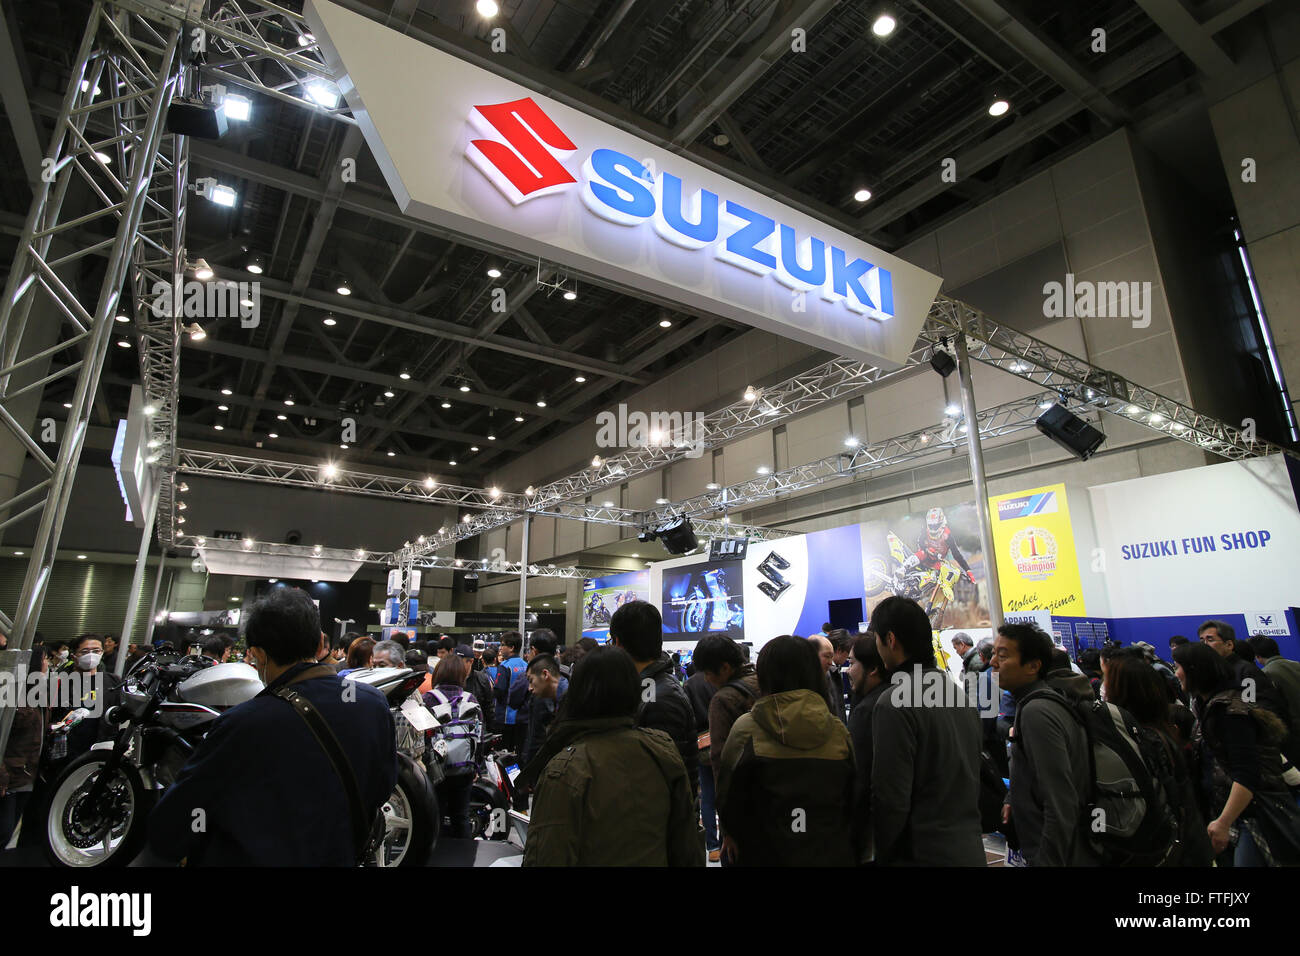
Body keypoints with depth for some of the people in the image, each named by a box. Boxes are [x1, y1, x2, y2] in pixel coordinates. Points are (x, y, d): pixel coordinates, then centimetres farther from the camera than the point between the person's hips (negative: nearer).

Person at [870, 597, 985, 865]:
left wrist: (883, 855, -5)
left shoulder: (893, 704, -21)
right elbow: (973, 780, 13)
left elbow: (890, 800, -20)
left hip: (923, 854, -8)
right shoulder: (960, 692, 5)